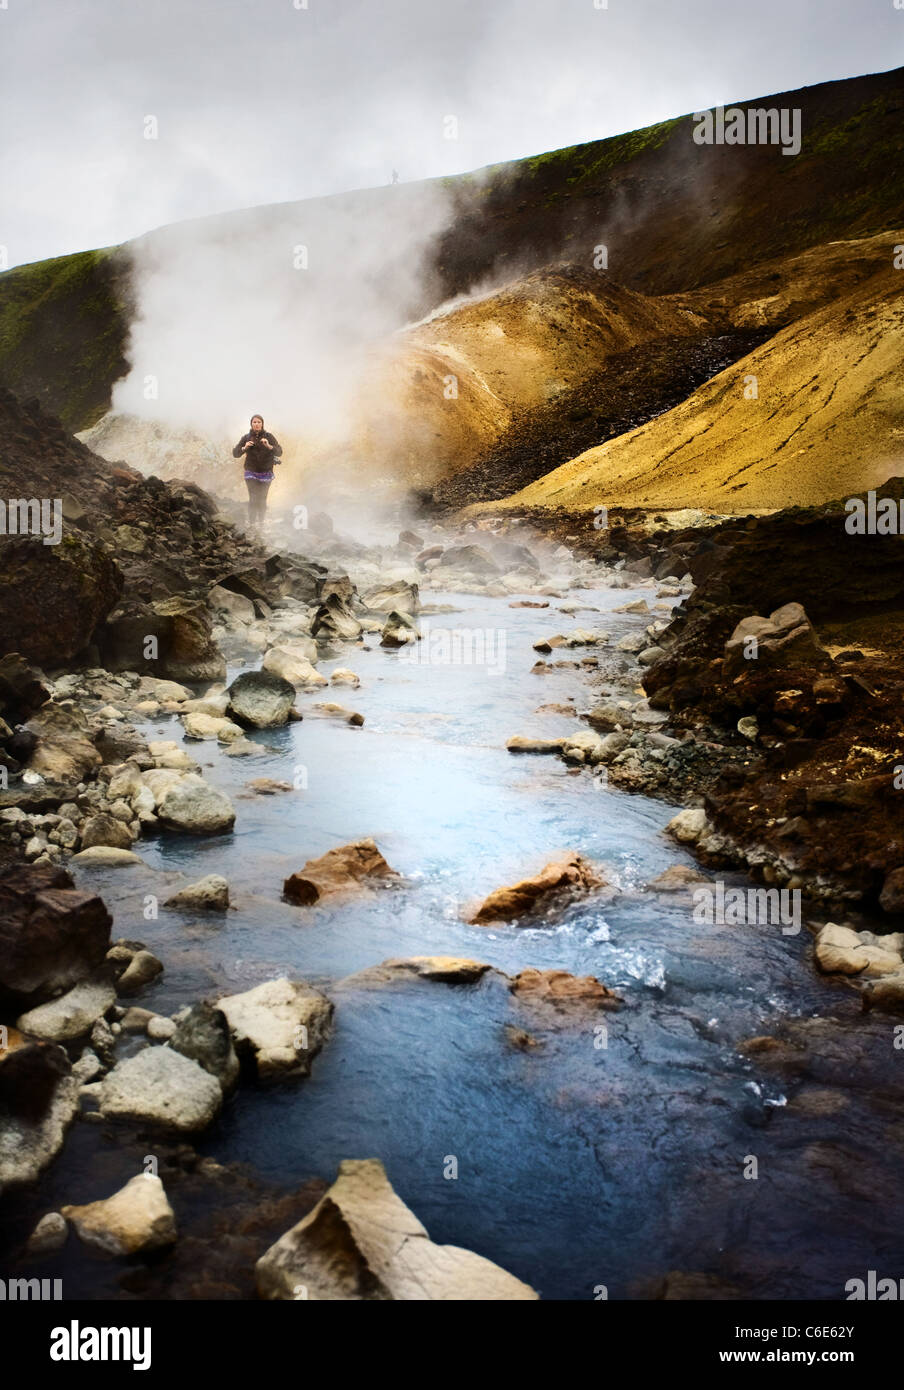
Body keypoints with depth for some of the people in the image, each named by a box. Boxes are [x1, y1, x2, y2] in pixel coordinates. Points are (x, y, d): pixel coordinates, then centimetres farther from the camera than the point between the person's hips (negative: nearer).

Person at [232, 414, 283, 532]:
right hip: (251, 473, 0)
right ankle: (251, 523, -7)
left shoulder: (269, 437, -5)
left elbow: (279, 452, -12)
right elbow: (235, 454, -3)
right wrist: (244, 448, -22)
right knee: (253, 499, -11)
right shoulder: (246, 438, -2)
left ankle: (260, 522, 22)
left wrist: (269, 446, -30)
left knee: (262, 500, 5)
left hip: (266, 473, 0)